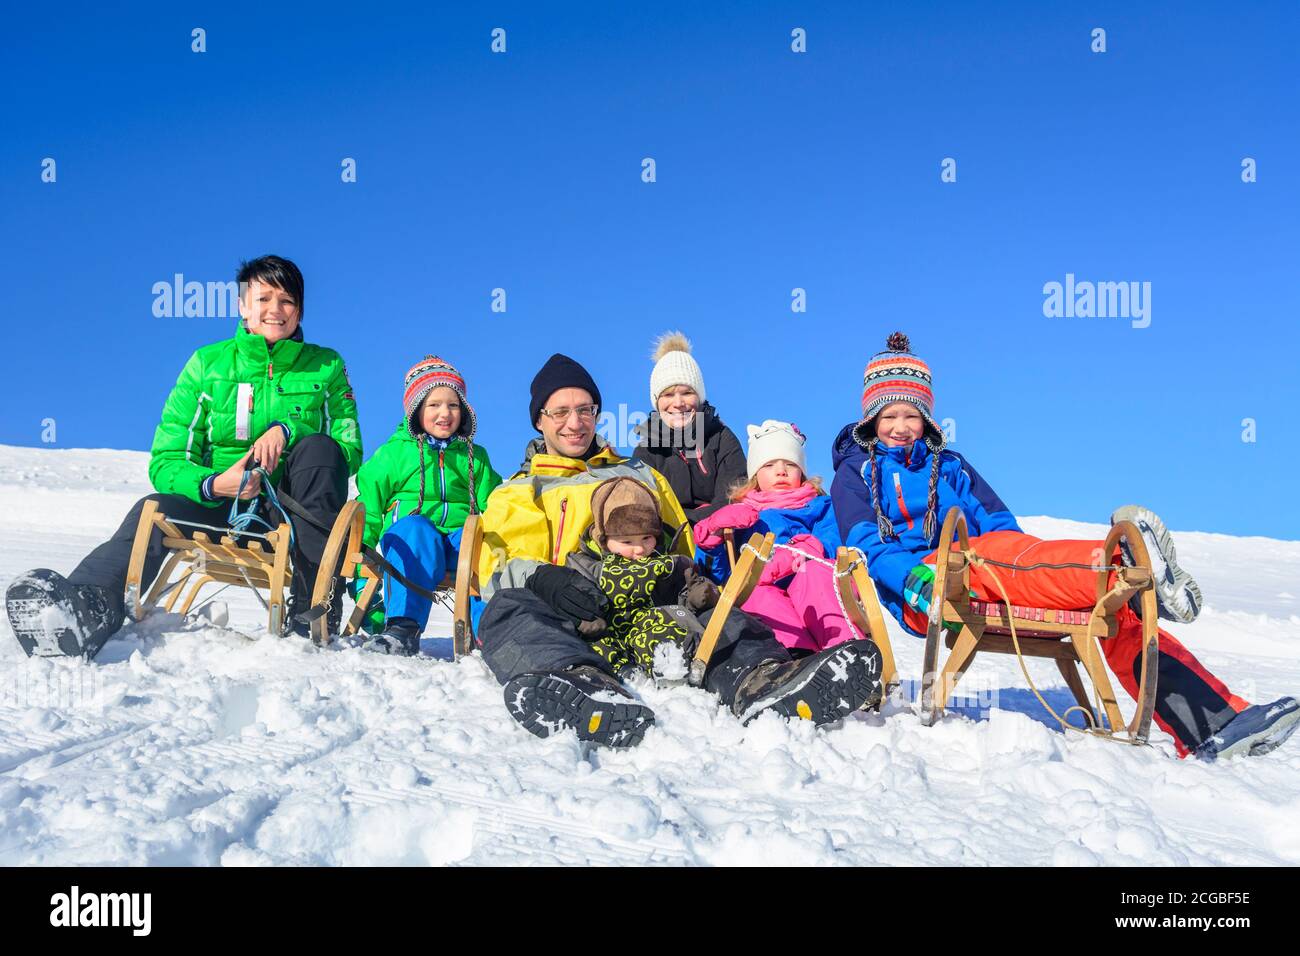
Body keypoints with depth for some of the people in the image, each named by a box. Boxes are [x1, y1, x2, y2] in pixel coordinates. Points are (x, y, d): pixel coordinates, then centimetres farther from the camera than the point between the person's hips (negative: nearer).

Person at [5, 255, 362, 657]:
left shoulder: (326, 367, 7)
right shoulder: (208, 364, 6)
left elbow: (350, 450, 0)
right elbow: (166, 460, 1)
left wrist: (287, 430, -18)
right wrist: (213, 484, -22)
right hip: (219, 505, 1)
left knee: (319, 448, -29)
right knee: (154, 510, -29)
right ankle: (88, 603, -60)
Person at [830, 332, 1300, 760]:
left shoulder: (947, 465, 29)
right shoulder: (856, 472, 14)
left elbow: (997, 522, 18)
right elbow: (866, 544, -3)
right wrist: (918, 581, -24)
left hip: (982, 572, 5)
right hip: (919, 596, -5)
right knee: (1002, 550, -37)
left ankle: (1214, 726, -28)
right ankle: (1129, 566, -62)